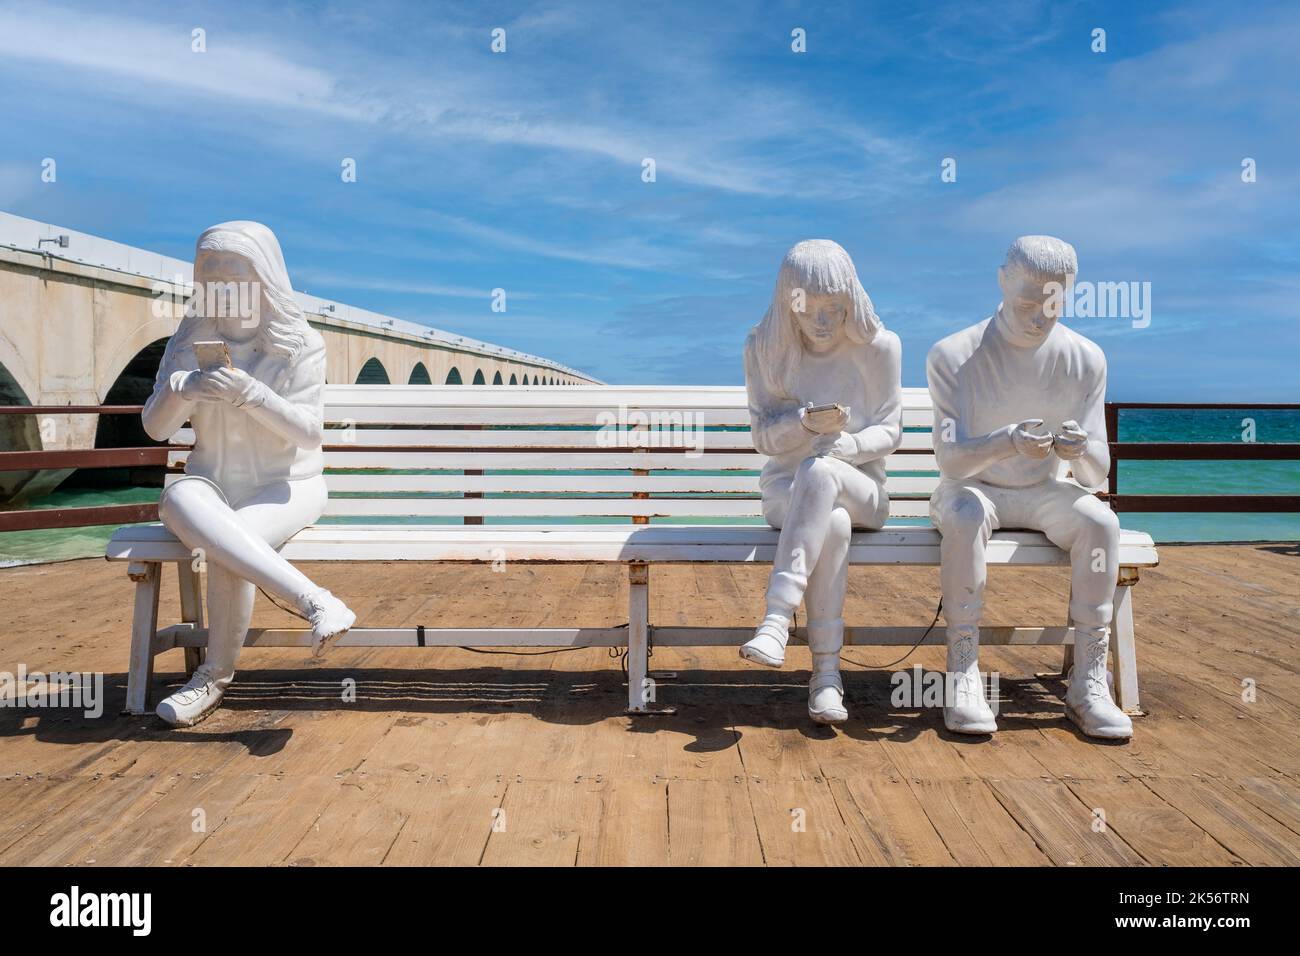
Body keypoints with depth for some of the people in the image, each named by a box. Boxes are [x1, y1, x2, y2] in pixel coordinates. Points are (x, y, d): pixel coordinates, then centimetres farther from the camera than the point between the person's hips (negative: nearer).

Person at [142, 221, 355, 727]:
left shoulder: (301, 344, -3)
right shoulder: (190, 340, 6)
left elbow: (308, 431, -13)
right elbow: (155, 427, 1)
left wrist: (249, 392, -29)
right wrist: (179, 392, -22)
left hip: (286, 486, -3)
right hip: (214, 484, 3)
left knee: (223, 548, -33)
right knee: (178, 499, -34)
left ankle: (216, 675, -10)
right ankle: (318, 604, -39)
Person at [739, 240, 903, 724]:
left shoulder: (880, 346, -2)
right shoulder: (764, 347, 0)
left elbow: (889, 431, 0)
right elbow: (763, 435, -1)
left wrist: (844, 444, -21)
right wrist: (807, 421, -23)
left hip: (860, 491, 0)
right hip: (786, 490, 0)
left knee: (821, 471, -38)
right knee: (832, 523, -37)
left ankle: (777, 619, -43)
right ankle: (826, 672, -32)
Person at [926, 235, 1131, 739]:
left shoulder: (1084, 359, -5)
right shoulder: (953, 355, -12)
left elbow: (1097, 474, -7)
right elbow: (950, 459, -20)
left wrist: (1082, 450, -33)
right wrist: (1009, 441, -41)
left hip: (1045, 493, 2)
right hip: (971, 487, -2)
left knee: (1100, 521, -28)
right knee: (966, 515, -36)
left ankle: (1088, 682, -22)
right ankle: (963, 674, -30)